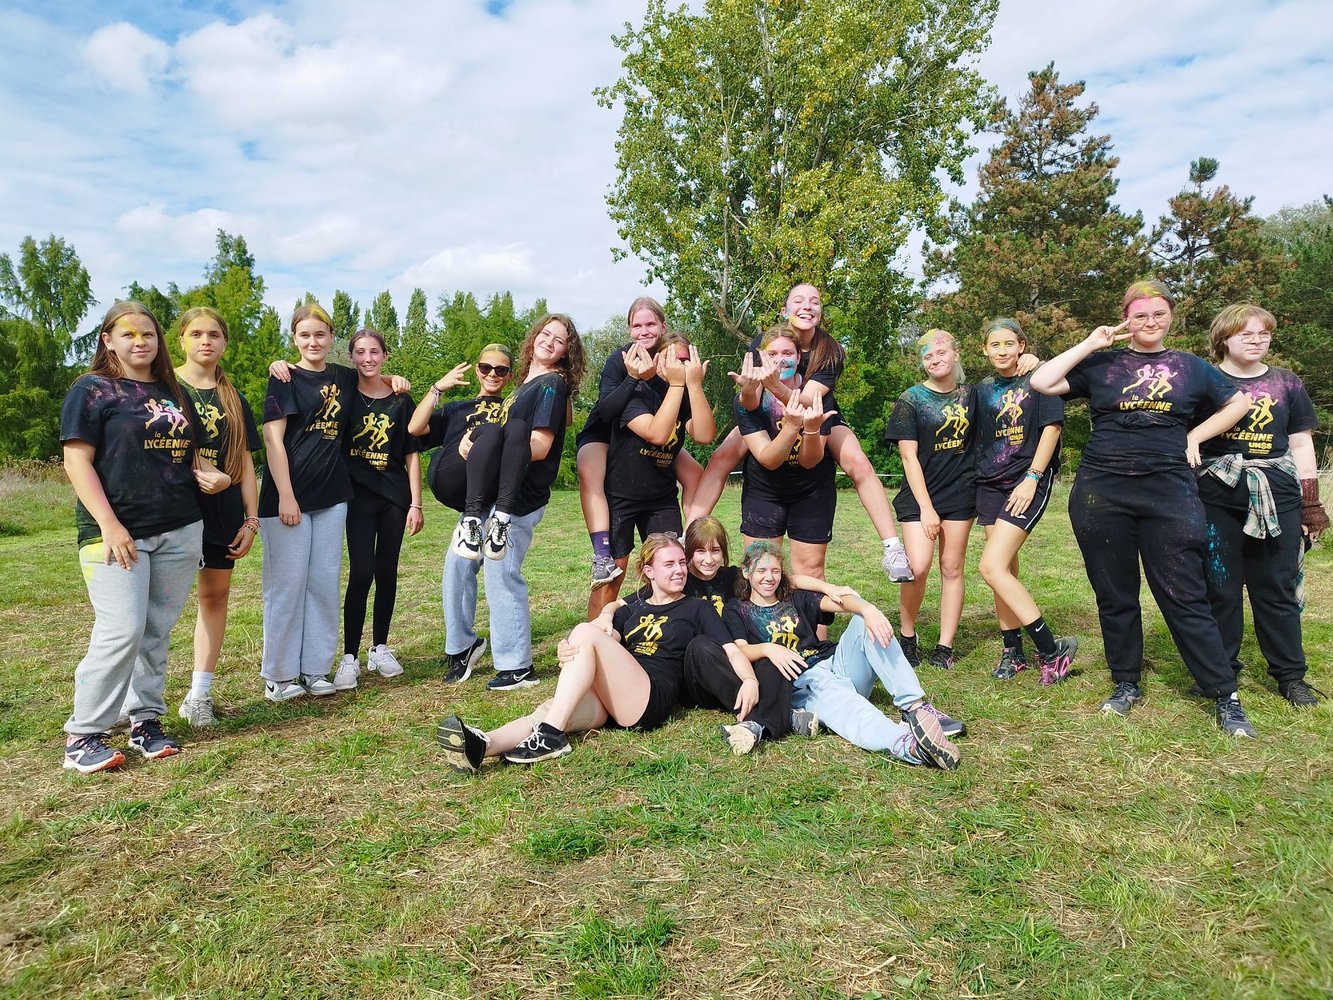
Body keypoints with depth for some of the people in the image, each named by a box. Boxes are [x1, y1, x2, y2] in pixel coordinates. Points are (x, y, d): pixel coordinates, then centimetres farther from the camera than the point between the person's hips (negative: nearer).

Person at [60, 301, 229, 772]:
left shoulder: (173, 393, 16)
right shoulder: (92, 390, 0)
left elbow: (190, 453, 25)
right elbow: (77, 460, -8)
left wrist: (210, 474, 1)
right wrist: (109, 525, -17)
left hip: (180, 532, 5)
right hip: (117, 532, -5)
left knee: (157, 632, 7)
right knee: (121, 632, -11)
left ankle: (145, 720, 19)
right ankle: (82, 735, 2)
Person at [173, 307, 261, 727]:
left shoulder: (234, 401, 11)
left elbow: (245, 464, 11)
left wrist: (251, 520, 6)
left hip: (223, 515, 4)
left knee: (215, 596, 7)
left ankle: (199, 694, 16)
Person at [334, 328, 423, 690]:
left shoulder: (401, 401, 5)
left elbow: (412, 455, 4)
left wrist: (416, 503, 1)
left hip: (394, 496, 2)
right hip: (358, 494, -2)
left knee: (387, 572, 9)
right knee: (361, 573, -8)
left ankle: (380, 648, 22)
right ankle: (349, 657, 0)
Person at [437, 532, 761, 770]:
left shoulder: (696, 609, 16)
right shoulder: (631, 610, 27)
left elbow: (732, 650, 5)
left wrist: (750, 680, -16)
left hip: (653, 699, -4)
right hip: (607, 700, 4)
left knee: (585, 631, -25)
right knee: (550, 709, -29)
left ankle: (551, 736, -34)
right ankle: (482, 747, -55)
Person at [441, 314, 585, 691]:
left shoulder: (552, 385, -8)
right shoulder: (526, 383, 19)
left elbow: (539, 447, -18)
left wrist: (484, 447, -16)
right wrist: (484, 446, 1)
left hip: (518, 498, -9)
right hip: (492, 493, 9)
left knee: (501, 574, -7)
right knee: (457, 564, 12)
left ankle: (516, 667, 5)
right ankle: (462, 644, 27)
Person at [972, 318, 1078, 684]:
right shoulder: (982, 389, 14)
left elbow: (1051, 427, -8)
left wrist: (1031, 478, -14)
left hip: (1029, 483, -6)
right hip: (990, 485, 6)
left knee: (992, 567, -17)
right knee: (1005, 571, 6)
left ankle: (1051, 649, -8)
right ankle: (1013, 650, 18)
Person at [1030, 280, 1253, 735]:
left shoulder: (1190, 367, 13)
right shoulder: (1102, 364, 8)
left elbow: (1238, 403, 22)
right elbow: (1041, 383, -3)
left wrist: (1194, 436, 10)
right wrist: (1088, 345, -2)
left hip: (1169, 492, 0)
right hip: (1102, 493, 1)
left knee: (1184, 597, -2)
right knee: (1114, 596, 8)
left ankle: (1226, 696, 8)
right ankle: (1126, 685, 23)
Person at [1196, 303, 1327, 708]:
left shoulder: (1286, 384, 11)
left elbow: (1301, 445, 12)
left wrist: (1312, 502, 7)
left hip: (1276, 497, 2)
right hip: (1217, 497, -1)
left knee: (1277, 588, 4)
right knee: (1219, 586, 3)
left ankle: (1290, 674, 15)